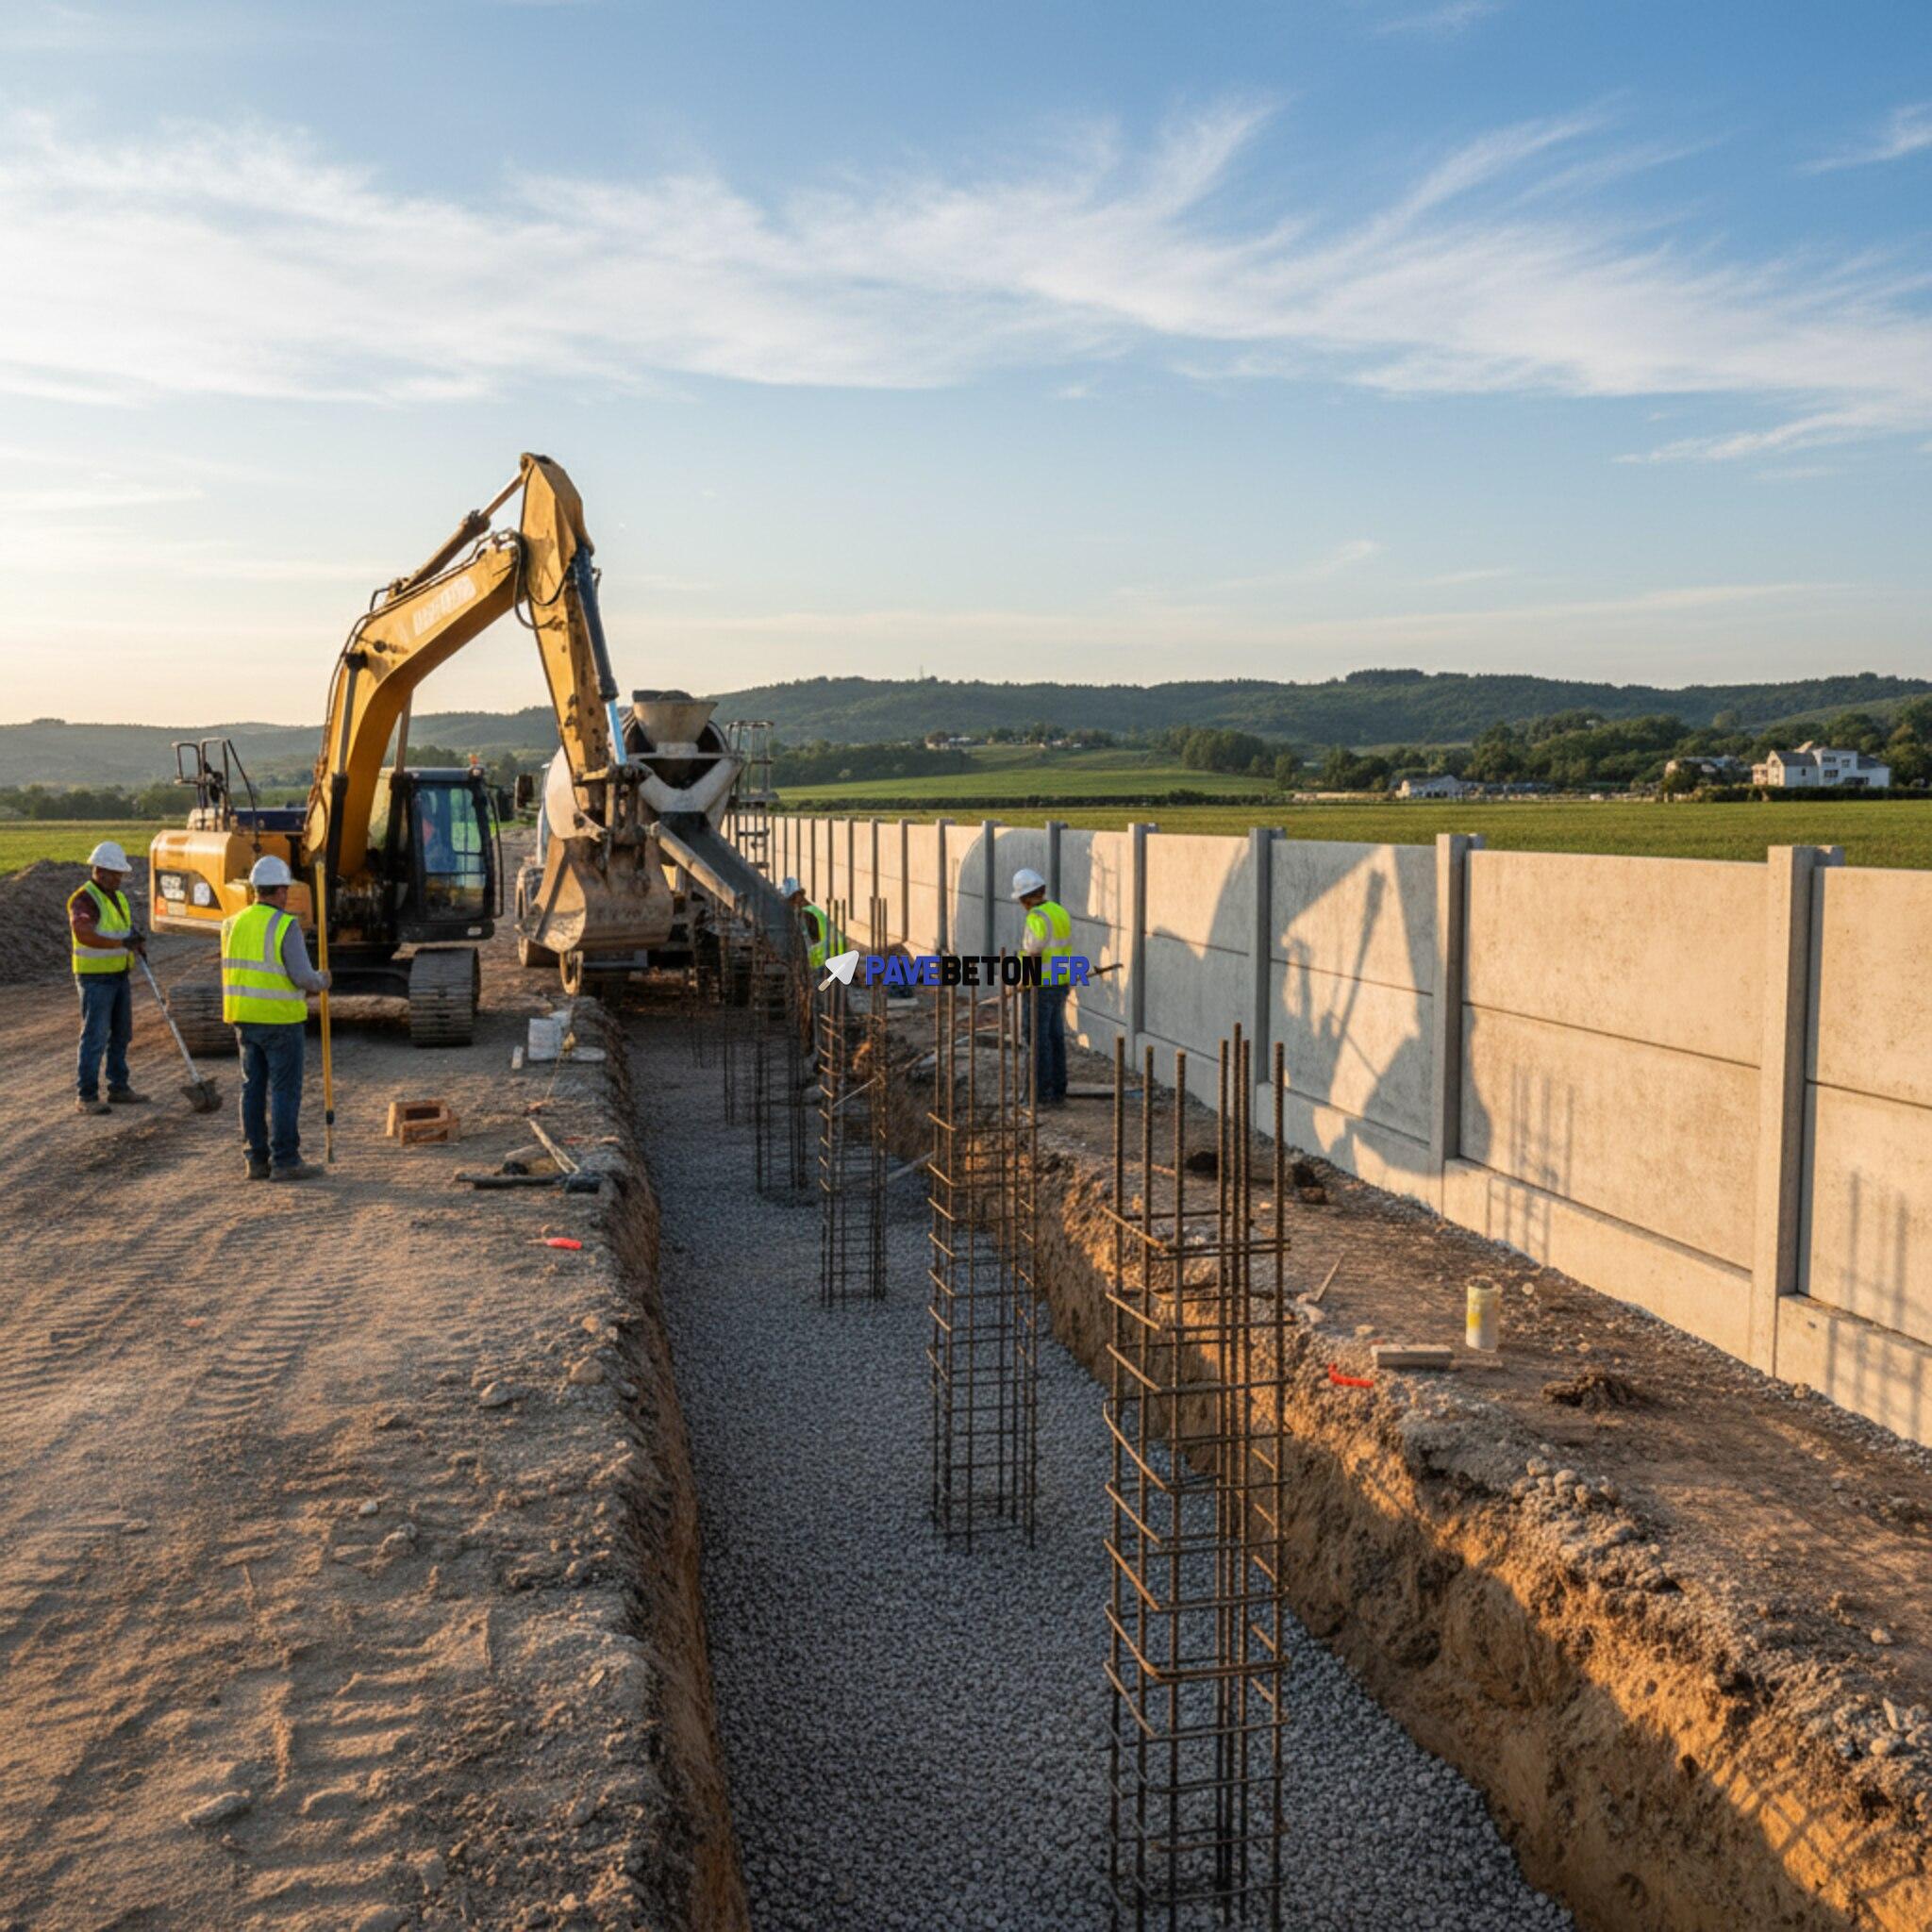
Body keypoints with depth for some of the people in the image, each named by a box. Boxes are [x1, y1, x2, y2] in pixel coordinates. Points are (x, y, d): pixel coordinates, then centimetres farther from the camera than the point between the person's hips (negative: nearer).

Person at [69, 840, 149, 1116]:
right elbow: (83, 935, -30)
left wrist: (138, 940, -6)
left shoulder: (118, 897, 13)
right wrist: (123, 942, -31)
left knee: (121, 1033, 12)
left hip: (120, 975, 8)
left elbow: (128, 931, 17)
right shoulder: (84, 899, -15)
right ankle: (85, 1097, -3)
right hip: (95, 978, -8)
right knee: (95, 1036, -8)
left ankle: (119, 1088, 22)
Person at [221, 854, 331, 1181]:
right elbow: (302, 975, -18)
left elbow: (234, 973, 13)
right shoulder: (286, 925, -14)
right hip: (279, 1019, -6)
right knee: (285, 1090, -1)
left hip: (244, 1018, 7)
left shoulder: (234, 924, 7)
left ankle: (258, 1160, 13)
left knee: (253, 1088, 10)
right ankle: (285, 1161, 0)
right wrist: (321, 982, 5)